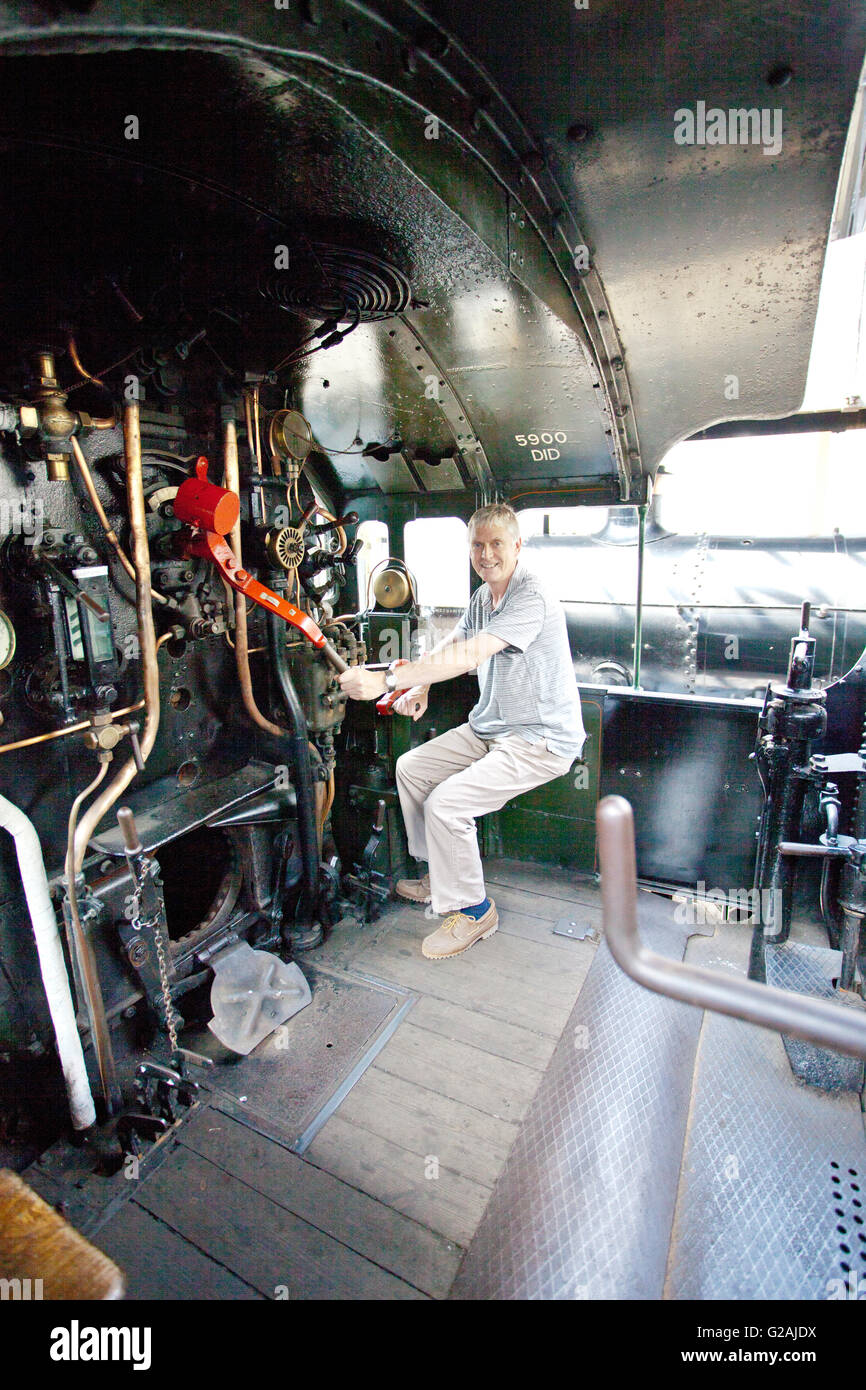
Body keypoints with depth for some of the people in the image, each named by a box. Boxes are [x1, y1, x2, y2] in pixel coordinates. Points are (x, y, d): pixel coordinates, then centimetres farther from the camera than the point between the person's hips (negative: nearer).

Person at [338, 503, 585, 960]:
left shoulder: (532, 599, -24)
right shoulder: (482, 596, 8)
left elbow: (469, 655, -35)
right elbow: (452, 644, 17)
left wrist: (385, 680, -40)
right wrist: (420, 686, -5)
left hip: (540, 741, -9)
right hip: (489, 729, 10)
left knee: (445, 803, -23)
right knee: (409, 767, 7)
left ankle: (472, 910, 2)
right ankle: (441, 874, 23)